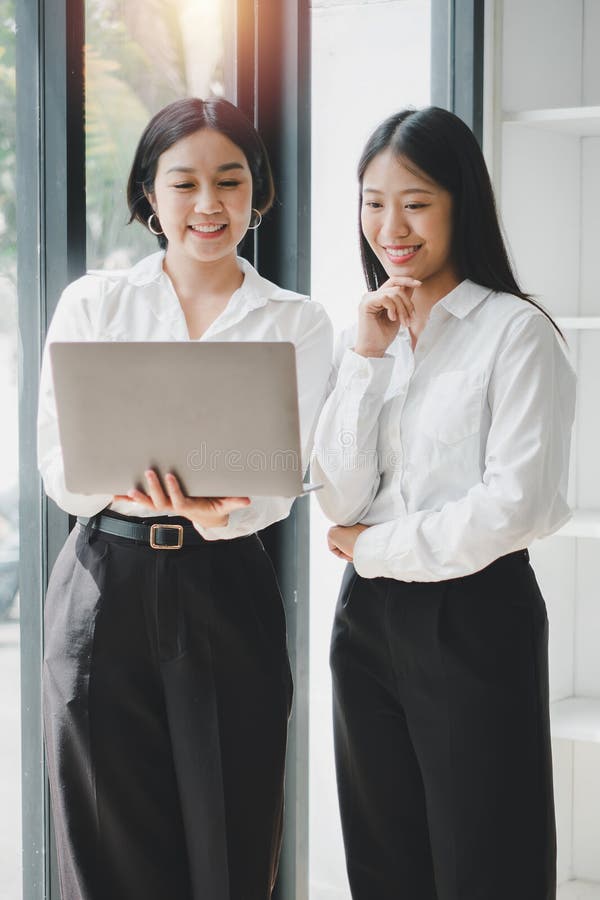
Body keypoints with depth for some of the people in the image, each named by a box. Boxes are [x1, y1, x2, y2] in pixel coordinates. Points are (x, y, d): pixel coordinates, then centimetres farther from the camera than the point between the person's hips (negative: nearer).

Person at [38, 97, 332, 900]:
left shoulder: (297, 323, 7)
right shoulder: (93, 304, 7)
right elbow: (55, 463, 0)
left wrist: (217, 510, -26)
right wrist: (128, 481, -23)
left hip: (227, 593, 0)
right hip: (105, 585, 0)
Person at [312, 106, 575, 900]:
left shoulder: (515, 330, -8)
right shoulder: (364, 332, 10)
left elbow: (517, 505, -16)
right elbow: (340, 500, 1)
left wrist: (375, 548, -6)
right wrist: (367, 358, -8)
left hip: (474, 617, -6)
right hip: (368, 620, 6)